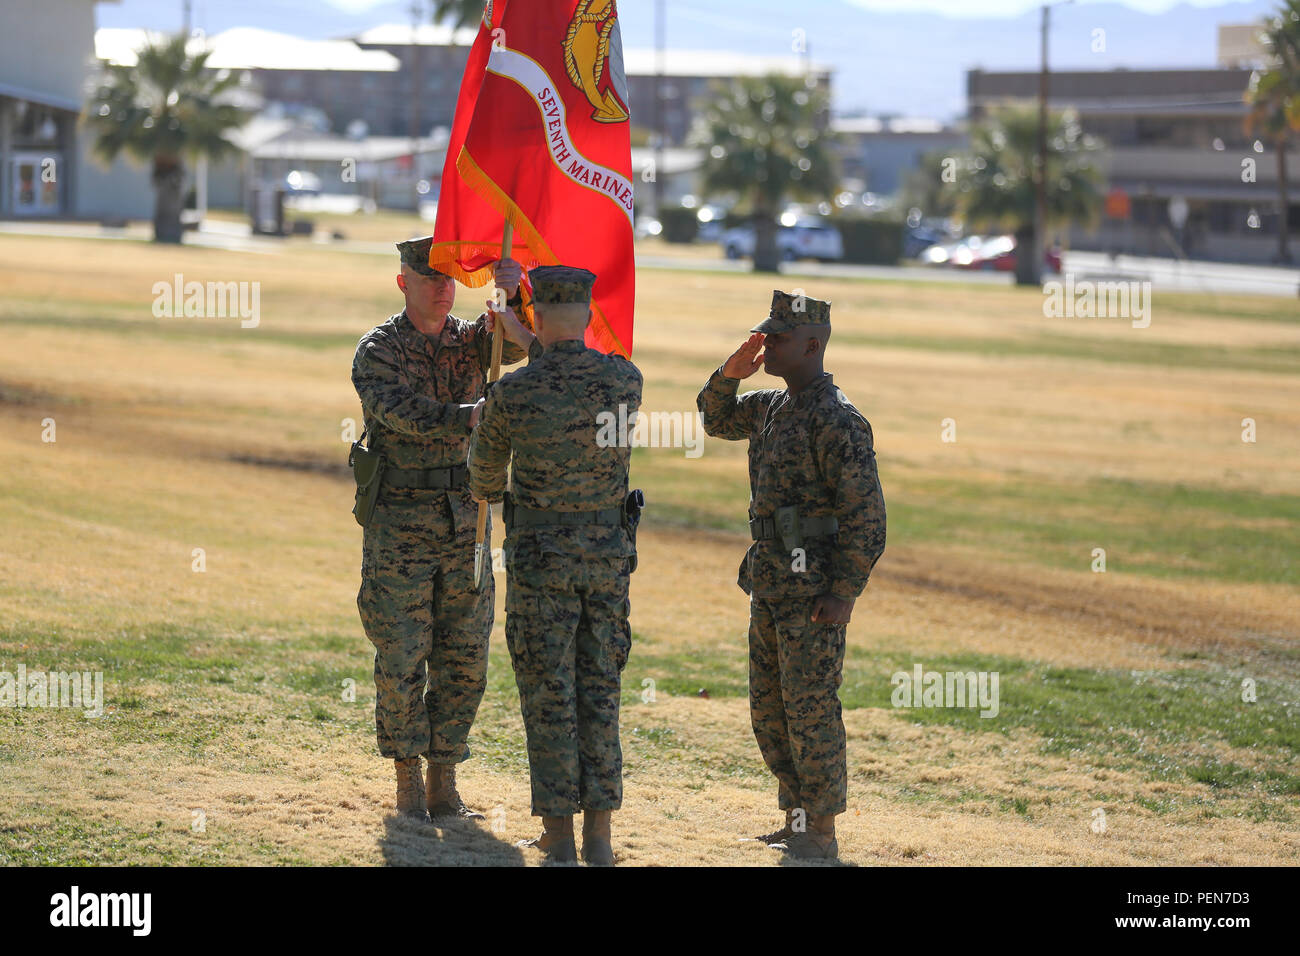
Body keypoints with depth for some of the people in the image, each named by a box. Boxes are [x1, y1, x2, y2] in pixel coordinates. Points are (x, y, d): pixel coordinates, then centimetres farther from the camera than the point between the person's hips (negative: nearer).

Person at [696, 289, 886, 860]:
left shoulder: (837, 421, -17)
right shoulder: (772, 407, 11)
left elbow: (866, 514, -18)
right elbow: (716, 419, 28)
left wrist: (844, 594, -20)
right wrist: (730, 375, 7)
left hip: (814, 595, -10)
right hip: (770, 588, 10)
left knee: (810, 711, -4)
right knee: (768, 710, 15)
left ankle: (821, 835, 3)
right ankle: (796, 822, 24)